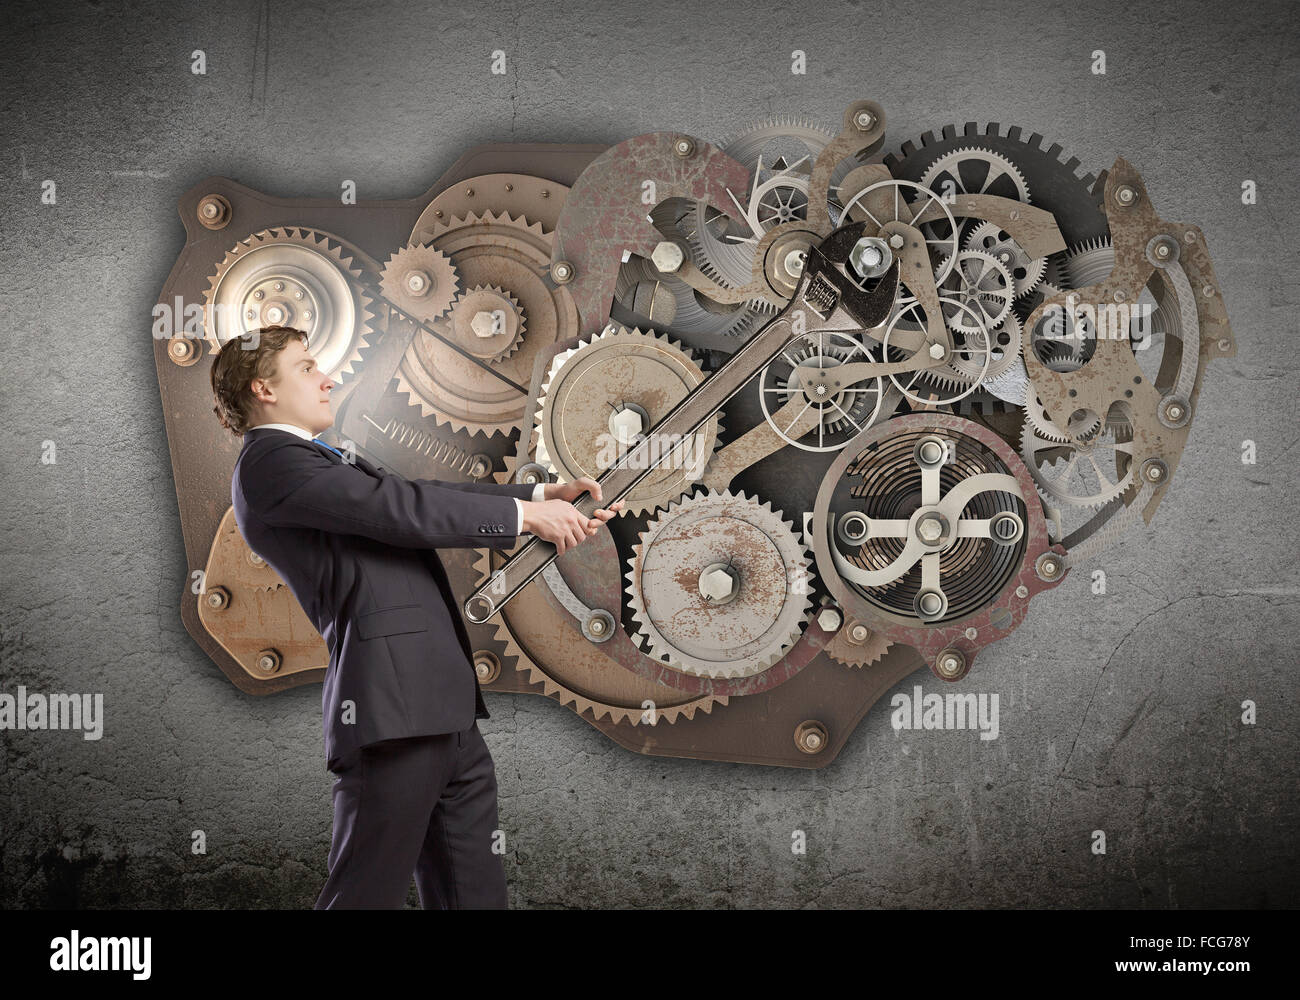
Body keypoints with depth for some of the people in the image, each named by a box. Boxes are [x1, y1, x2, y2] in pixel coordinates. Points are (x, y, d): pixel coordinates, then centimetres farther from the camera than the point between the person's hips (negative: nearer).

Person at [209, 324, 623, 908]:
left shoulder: (319, 462, 26)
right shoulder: (271, 461, -6)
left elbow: (425, 494, 21)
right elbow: (403, 509, -13)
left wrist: (543, 495, 11)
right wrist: (526, 514, -5)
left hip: (442, 707, 10)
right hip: (392, 705, -10)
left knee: (475, 893, 12)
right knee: (368, 892, -5)